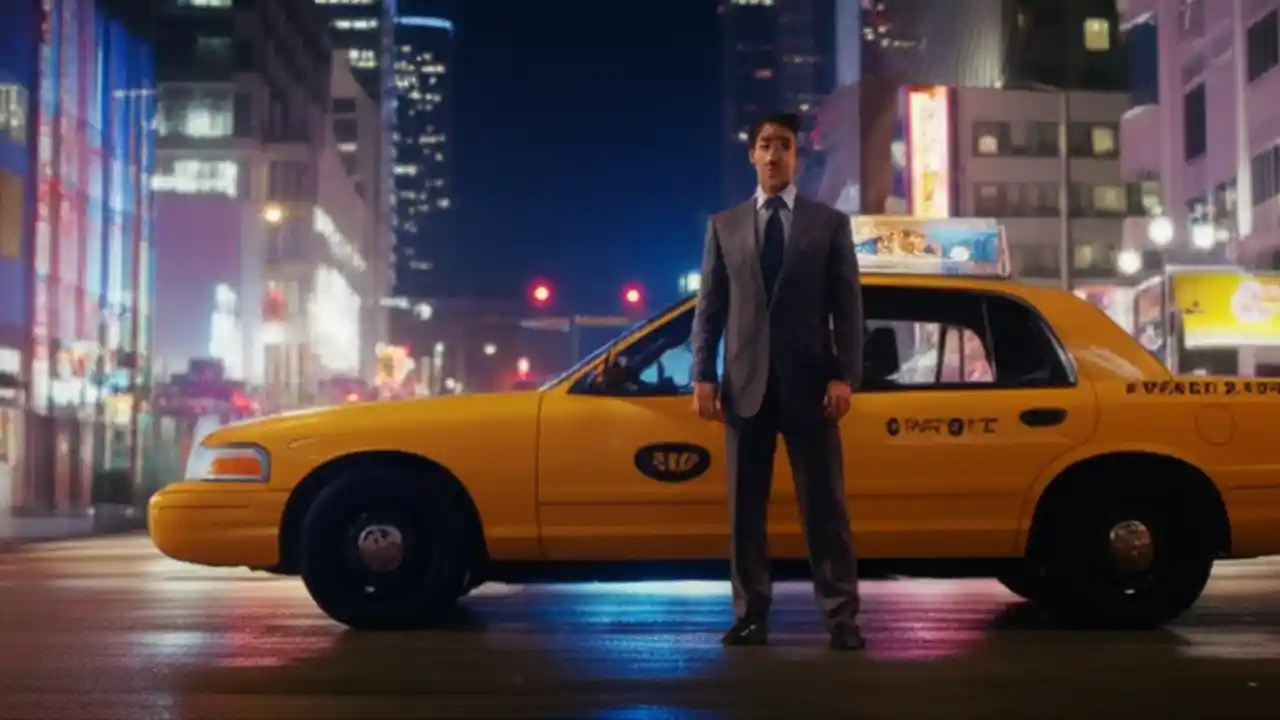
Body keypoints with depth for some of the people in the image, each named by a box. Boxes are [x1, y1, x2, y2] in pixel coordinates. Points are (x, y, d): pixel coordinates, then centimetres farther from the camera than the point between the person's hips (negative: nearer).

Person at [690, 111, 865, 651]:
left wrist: (845, 376, -8)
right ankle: (751, 616, 10)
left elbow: (848, 306, 3)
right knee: (745, 509, 4)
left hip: (808, 383, -2)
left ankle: (841, 617, 2)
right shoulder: (724, 226, 12)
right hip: (746, 383, 2)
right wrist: (704, 376, -2)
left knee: (825, 506, -1)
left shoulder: (830, 223, 8)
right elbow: (710, 306, 7)